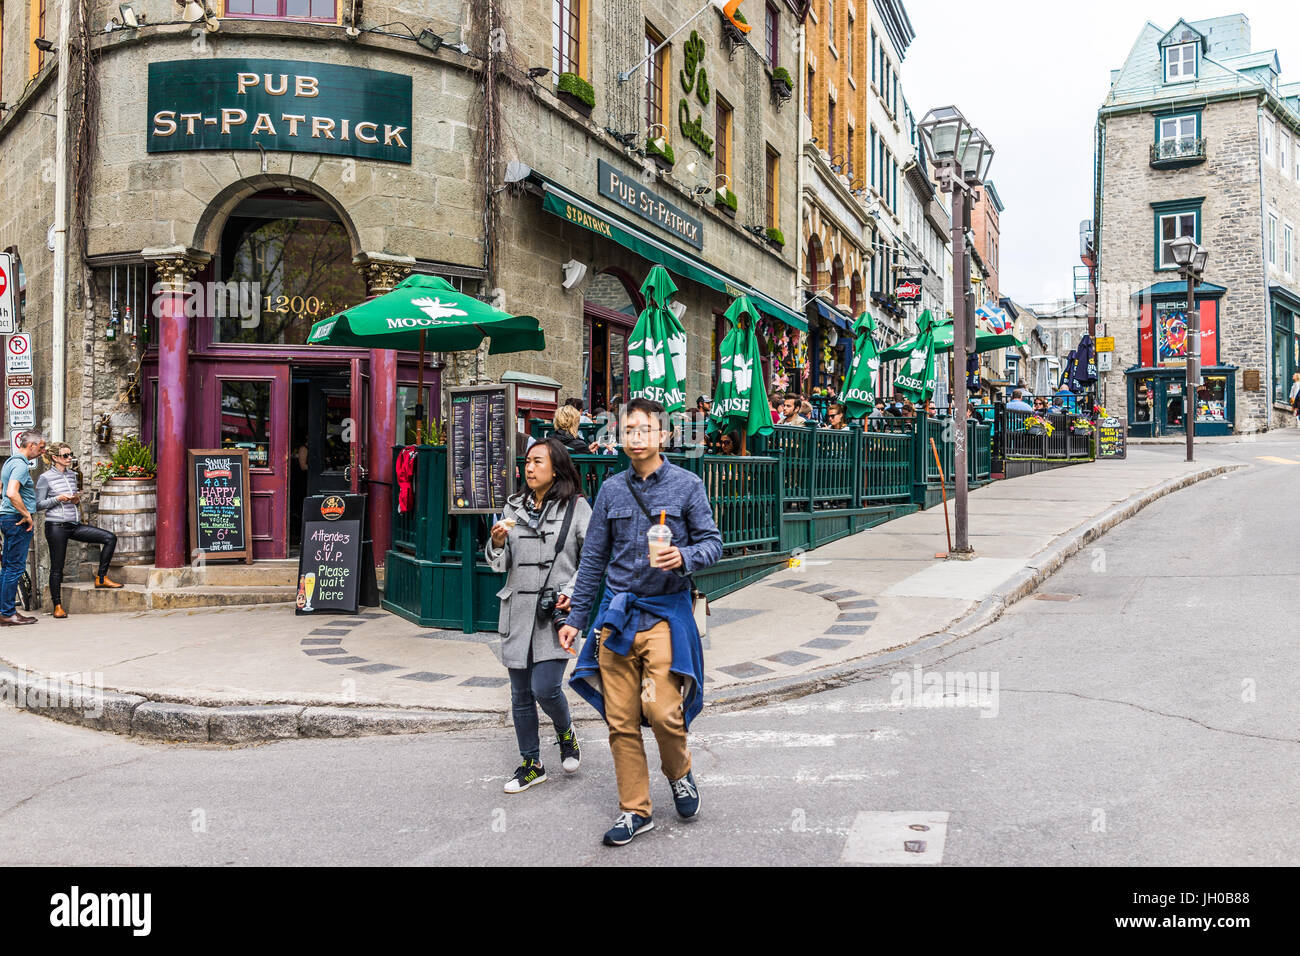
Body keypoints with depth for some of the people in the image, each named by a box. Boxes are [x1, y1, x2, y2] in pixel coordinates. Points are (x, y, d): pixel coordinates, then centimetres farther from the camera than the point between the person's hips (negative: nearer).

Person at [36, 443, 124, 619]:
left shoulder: (72, 475, 13)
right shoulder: (45, 478, -5)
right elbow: (38, 505, -5)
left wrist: (77, 500, 2)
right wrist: (58, 499, -17)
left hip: (75, 525, 6)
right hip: (56, 526, -6)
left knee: (110, 538, -7)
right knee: (57, 567, 0)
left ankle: (101, 578, 1)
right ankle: (57, 605, 11)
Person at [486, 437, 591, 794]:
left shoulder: (577, 507, -1)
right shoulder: (514, 507, 10)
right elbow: (499, 564, 13)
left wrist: (572, 591, -13)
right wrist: (497, 543, -8)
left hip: (556, 610, -4)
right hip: (518, 610, 4)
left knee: (545, 687, -13)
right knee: (521, 694, 9)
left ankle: (566, 735, 20)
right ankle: (531, 765, 25)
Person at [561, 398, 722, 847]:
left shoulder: (687, 485, 0)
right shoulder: (611, 489, 10)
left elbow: (712, 542, 0)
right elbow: (593, 558, 13)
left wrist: (685, 557, -22)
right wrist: (576, 617, 13)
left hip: (665, 612, -3)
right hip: (616, 613, 3)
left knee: (662, 710, -13)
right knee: (621, 720, 3)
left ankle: (679, 773, 19)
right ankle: (635, 810, 18)